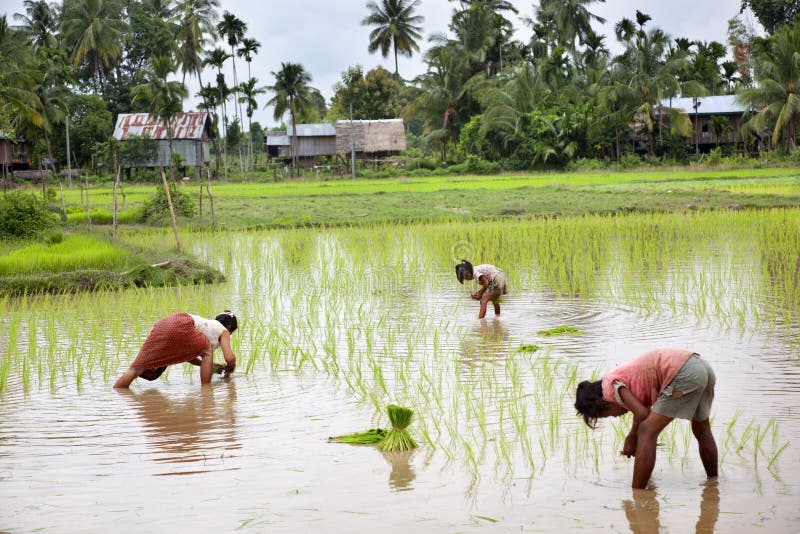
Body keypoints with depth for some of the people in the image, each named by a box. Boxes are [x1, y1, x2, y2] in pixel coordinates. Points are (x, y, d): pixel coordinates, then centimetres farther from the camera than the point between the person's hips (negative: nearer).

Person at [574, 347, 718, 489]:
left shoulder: (610, 383, 0)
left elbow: (642, 413, -9)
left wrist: (631, 438, 7)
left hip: (683, 374, -10)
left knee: (646, 433, -5)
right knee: (702, 432, 28)